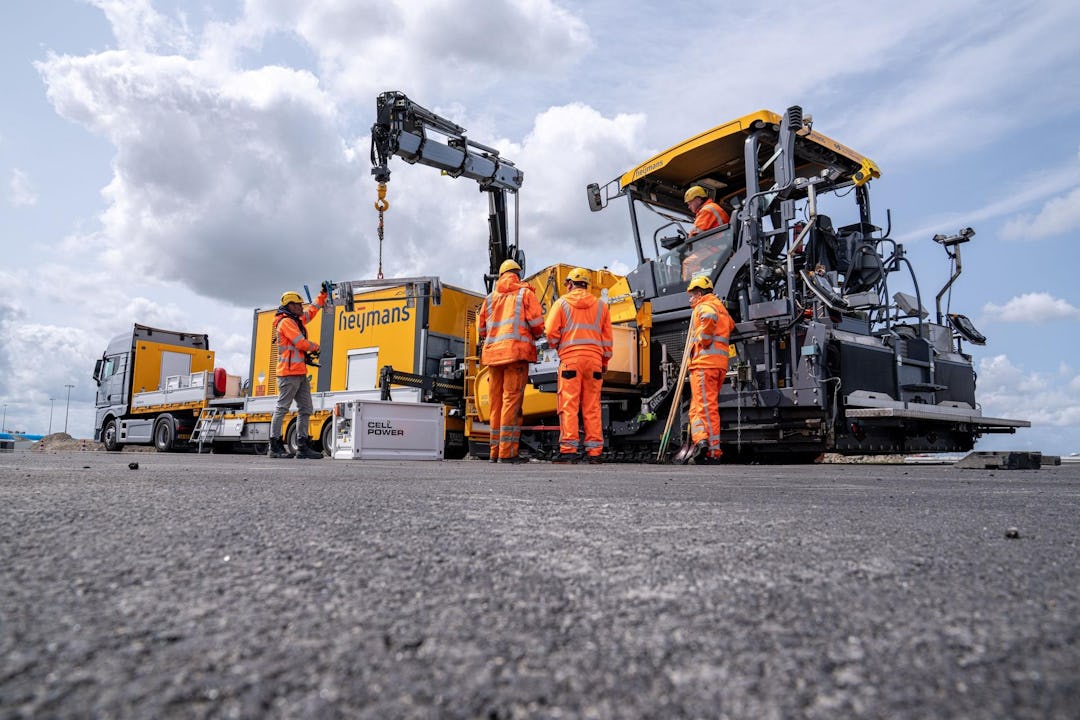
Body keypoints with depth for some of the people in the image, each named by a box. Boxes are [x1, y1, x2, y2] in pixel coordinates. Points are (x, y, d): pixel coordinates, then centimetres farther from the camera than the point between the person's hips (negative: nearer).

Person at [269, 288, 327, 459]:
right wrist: (315, 347, 3)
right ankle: (275, 446, -3)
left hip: (300, 373, 10)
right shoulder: (286, 322, -8)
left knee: (305, 409, 7)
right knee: (282, 408, -6)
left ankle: (302, 446, 9)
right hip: (289, 372, -10)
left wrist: (323, 294, 34)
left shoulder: (297, 320, 20)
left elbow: (312, 310, 36)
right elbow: (301, 343, -16)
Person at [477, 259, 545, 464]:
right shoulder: (525, 293, 6)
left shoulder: (491, 297, 19)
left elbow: (481, 328, 17)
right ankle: (507, 452, -14)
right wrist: (535, 335, 17)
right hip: (516, 351, -5)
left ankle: (495, 451, 11)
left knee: (497, 402, 9)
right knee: (512, 400, -9)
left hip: (493, 353, 5)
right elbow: (537, 323, -4)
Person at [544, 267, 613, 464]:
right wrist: (605, 362, 19)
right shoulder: (601, 305, 14)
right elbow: (607, 337, 13)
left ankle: (568, 449, -8)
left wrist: (556, 346, 17)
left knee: (569, 405, -3)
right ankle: (594, 451, 5)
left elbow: (551, 331, -3)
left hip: (570, 359, -3)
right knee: (592, 407, 5)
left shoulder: (562, 303, 4)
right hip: (594, 359, 3)